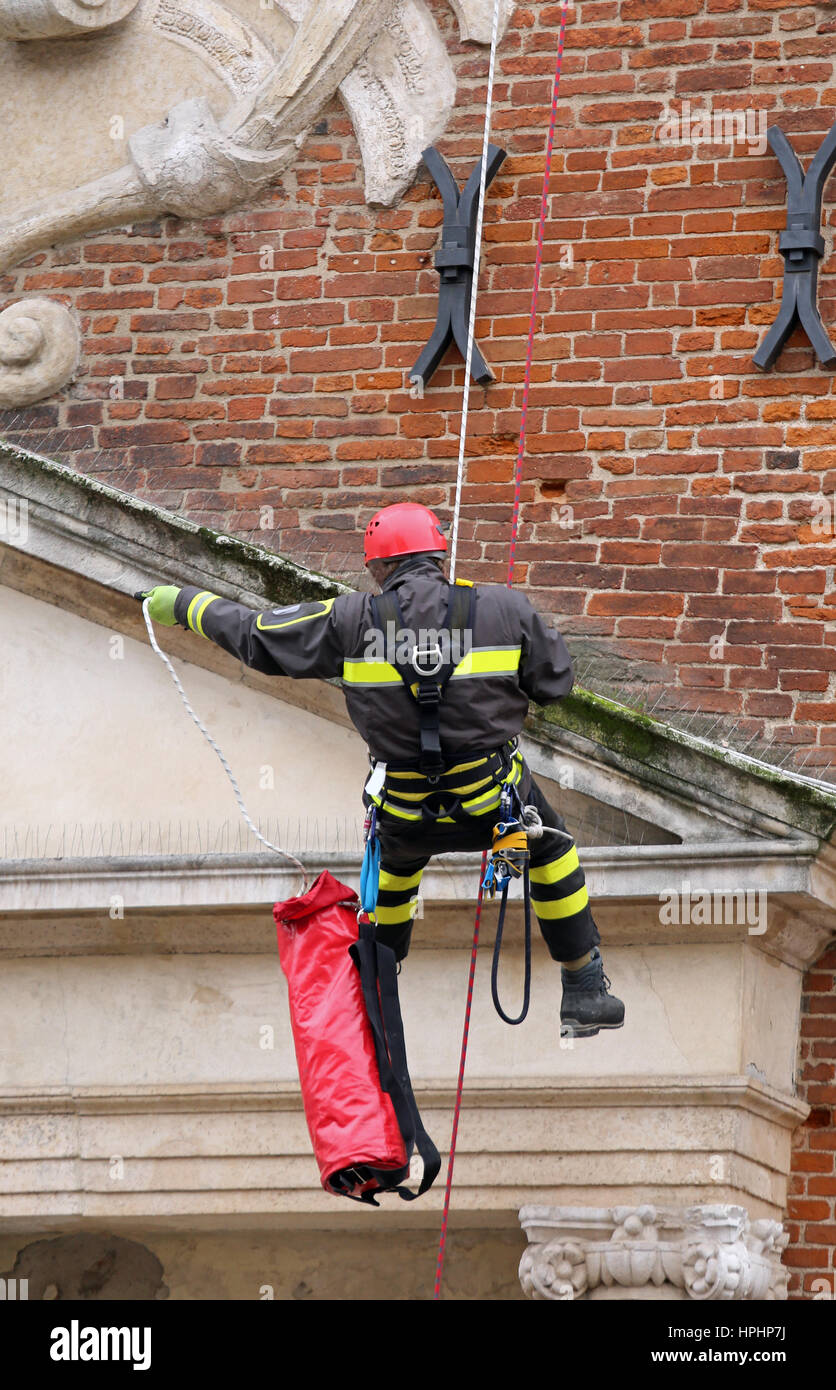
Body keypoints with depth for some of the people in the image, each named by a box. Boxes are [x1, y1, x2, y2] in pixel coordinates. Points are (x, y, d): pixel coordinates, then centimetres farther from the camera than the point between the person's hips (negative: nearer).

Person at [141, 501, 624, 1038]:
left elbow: (255, 636, 0)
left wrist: (183, 603, 15)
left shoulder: (351, 620, -10)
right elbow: (556, 681, 3)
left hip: (406, 814, 1)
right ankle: (583, 991, 29)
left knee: (395, 860, 36)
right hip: (495, 801, -1)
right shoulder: (505, 609, -10)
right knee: (551, 849, 29)